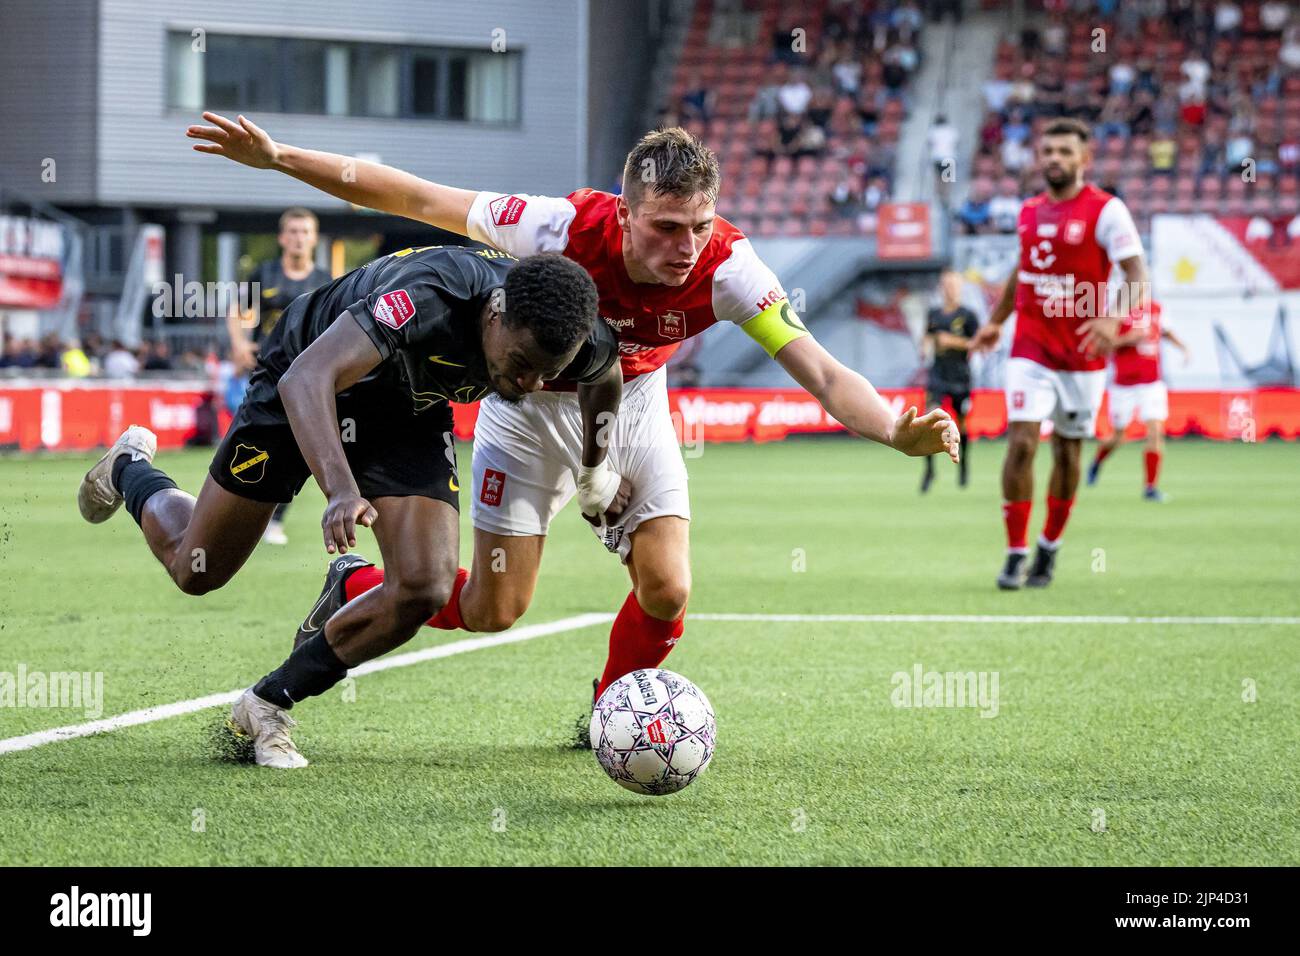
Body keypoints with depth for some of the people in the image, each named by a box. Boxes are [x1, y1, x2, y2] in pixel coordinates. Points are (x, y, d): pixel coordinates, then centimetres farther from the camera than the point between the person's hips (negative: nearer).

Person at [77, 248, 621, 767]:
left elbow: (605, 376, 1)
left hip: (409, 418, 4)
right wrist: (340, 489, -65)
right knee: (197, 571, 9)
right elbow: (307, 377, -52)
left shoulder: (574, 339, -26)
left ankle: (267, 706, 4)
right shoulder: (427, 299, -45)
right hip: (306, 391, -4)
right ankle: (129, 468, 44)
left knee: (424, 590, -16)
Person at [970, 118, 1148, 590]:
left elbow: (1137, 275, -14)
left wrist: (1113, 320, -30)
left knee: (1067, 452, 8)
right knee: (1021, 441, -12)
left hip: (1082, 353, -3)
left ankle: (1048, 551, 25)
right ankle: (1015, 555, -7)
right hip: (1031, 349, 3)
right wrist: (996, 320, 19)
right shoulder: (1030, 211, 9)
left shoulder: (1106, 211, -8)